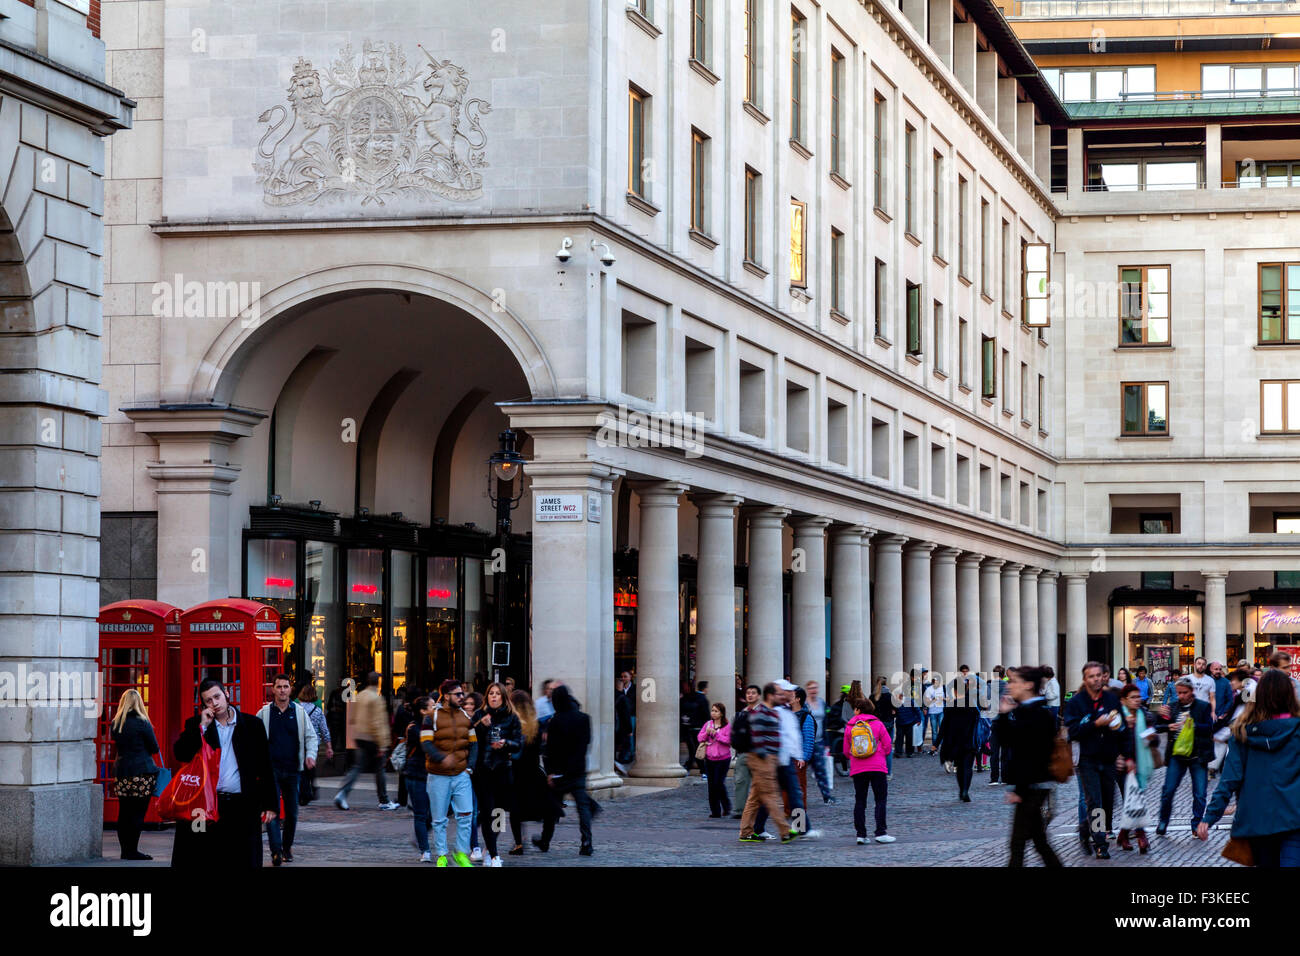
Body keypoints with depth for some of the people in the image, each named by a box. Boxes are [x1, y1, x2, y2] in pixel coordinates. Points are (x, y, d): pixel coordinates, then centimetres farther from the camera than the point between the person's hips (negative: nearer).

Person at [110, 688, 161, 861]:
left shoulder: (115, 724, 7)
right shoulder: (142, 723, -7)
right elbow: (155, 748, -1)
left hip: (121, 770, 5)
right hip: (142, 772, -5)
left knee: (123, 813, 8)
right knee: (138, 813, -2)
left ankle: (125, 850, 11)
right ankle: (132, 851, -3)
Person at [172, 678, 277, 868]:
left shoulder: (252, 725, 7)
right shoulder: (196, 725, 10)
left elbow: (266, 767, 7)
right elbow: (180, 754, -4)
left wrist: (270, 804, 1)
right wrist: (202, 727, -8)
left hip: (242, 808, 0)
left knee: (243, 862, 1)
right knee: (204, 864, 0)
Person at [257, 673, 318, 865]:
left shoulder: (299, 712, 7)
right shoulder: (264, 713, 4)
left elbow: (310, 736, 11)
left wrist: (310, 755, -7)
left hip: (292, 769, 2)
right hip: (271, 768, -2)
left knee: (292, 811, 9)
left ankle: (287, 847, 25)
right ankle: (276, 852, -16)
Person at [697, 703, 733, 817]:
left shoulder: (727, 726, -4)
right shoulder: (708, 724, 10)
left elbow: (728, 740, -14)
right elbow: (699, 738, 8)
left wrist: (716, 734, -18)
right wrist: (706, 733, -11)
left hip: (723, 759, -5)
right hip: (709, 759, 5)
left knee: (719, 783, -10)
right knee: (711, 785, 5)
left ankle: (726, 807, 12)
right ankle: (715, 811, 12)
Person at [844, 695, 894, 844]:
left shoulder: (849, 727, 4)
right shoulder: (878, 724, 0)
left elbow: (846, 750, 8)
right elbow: (888, 746, 3)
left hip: (857, 769, 2)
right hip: (877, 767, -2)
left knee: (860, 801, 6)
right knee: (881, 800, 2)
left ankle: (861, 834, 2)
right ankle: (880, 833, -6)